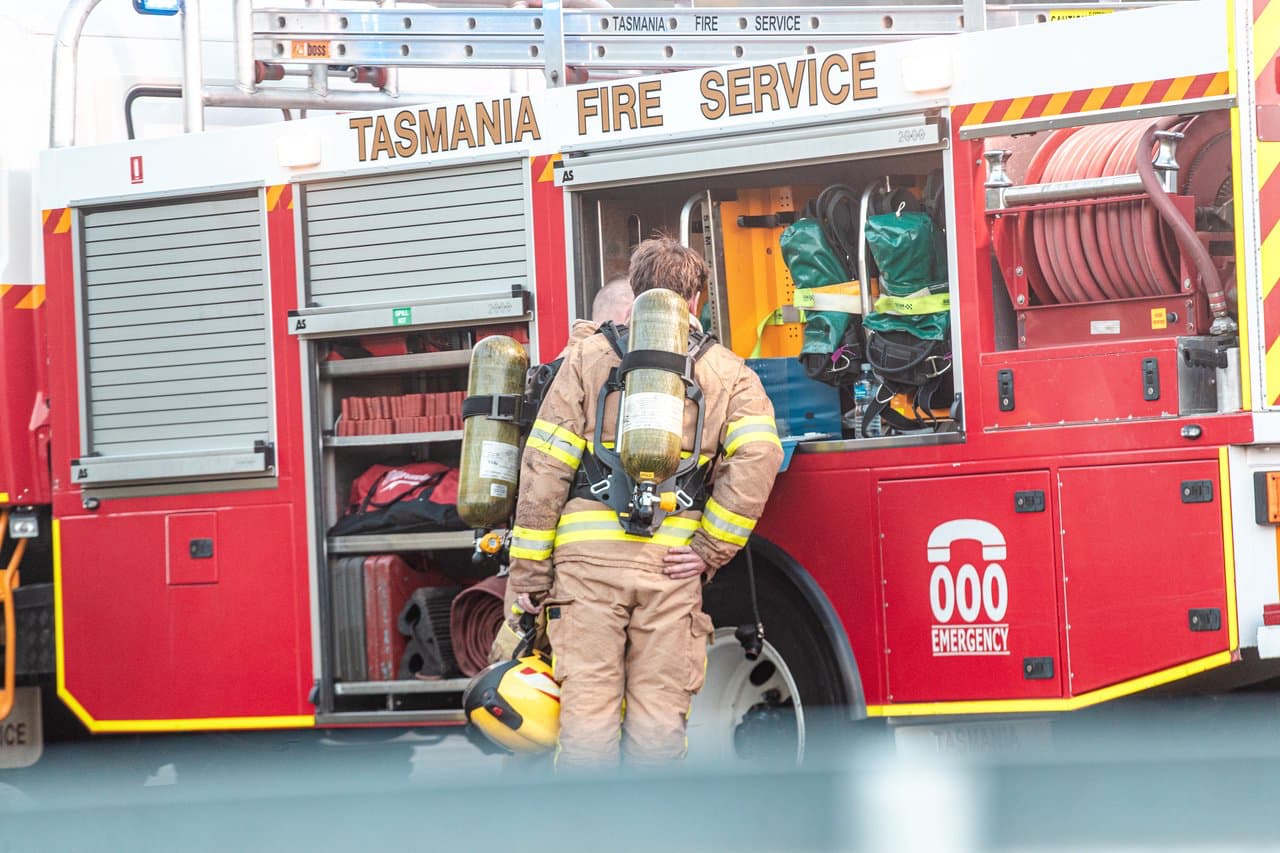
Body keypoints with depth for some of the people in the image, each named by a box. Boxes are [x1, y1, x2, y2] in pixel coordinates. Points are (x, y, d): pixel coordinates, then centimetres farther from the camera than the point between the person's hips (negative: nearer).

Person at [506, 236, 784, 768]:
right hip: (670, 564, 1)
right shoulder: (727, 371, 10)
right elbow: (757, 456, -7)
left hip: (589, 561, 0)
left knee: (588, 706, 0)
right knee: (660, 710, 5)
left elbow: (546, 465, 1)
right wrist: (710, 548, -2)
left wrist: (528, 569, 3)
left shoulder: (589, 356, 8)